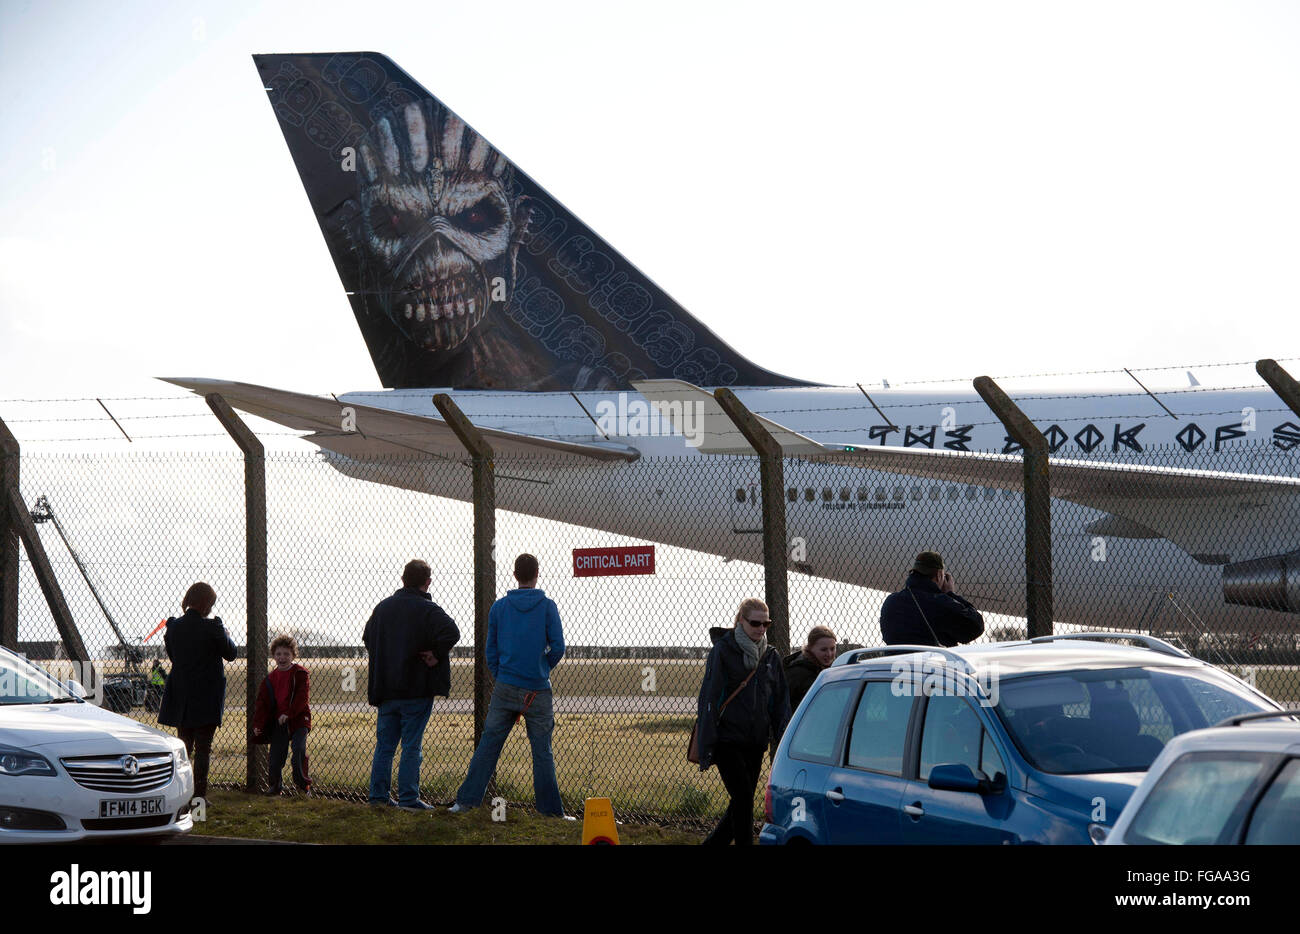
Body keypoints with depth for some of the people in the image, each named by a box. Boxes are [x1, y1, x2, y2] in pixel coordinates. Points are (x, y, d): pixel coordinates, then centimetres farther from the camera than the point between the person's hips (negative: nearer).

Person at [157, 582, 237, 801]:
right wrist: (223, 632, 12)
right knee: (203, 749, 1)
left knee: (184, 744, 15)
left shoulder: (173, 626, 0)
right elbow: (230, 653, -4)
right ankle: (199, 794, -1)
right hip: (207, 698, -5)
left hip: (181, 696, 5)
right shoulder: (212, 627, -16)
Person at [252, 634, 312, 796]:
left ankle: (304, 784, -6)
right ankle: (275, 785, 19)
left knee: (299, 749, -18)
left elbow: (302, 697, -11)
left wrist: (288, 714, -22)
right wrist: (257, 724, -6)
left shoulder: (301, 674, -2)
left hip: (298, 719, -4)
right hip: (277, 722, 4)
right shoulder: (270, 678, 10)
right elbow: (262, 702, 6)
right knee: (276, 754, 1)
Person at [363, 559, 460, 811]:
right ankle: (408, 798, -2)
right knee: (412, 746, -1)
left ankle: (378, 794, 13)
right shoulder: (427, 610, -11)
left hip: (385, 689, 5)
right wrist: (437, 655, -13)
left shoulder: (383, 607, 10)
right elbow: (451, 633, -27)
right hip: (416, 689, -5)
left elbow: (368, 637, 23)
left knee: (384, 743, 12)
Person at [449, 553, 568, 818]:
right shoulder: (547, 607, -3)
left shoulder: (499, 607, 5)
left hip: (505, 688, 2)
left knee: (489, 744, 7)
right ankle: (551, 810, 3)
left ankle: (467, 799, 4)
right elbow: (557, 647, -5)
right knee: (542, 751, 2)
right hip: (538, 691, -2)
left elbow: (491, 650, 9)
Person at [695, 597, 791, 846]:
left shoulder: (771, 657, 11)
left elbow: (781, 703, 14)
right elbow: (708, 699, -7)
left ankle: (713, 844, 22)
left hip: (756, 743, 5)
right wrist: (707, 747, -12)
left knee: (742, 803, 7)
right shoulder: (723, 651, -5)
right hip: (728, 740, -5)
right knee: (743, 798, -14)